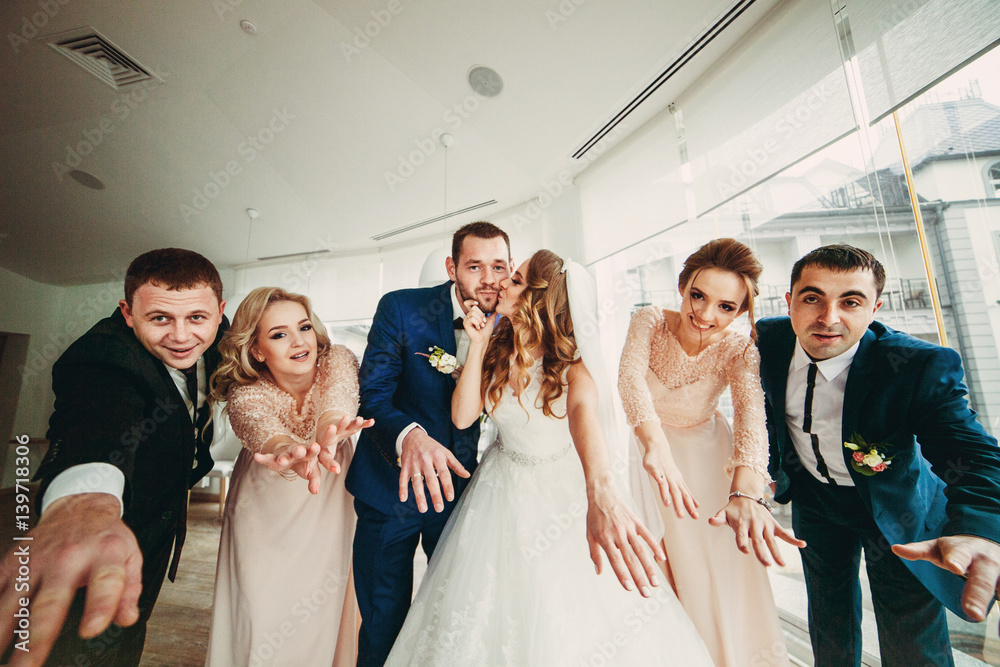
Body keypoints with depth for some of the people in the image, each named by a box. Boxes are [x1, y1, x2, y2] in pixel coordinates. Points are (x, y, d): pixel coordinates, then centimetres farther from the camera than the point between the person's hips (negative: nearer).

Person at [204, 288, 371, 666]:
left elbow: (337, 402, -40)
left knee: (325, 608, 16)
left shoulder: (338, 362, -21)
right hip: (265, 511, -1)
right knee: (262, 609, 9)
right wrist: (296, 455, -68)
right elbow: (264, 433, -46)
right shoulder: (246, 397, -24)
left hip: (329, 507, 2)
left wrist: (328, 437, -63)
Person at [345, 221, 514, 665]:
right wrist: (409, 435, -38)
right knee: (383, 619, 18)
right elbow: (372, 394, -19)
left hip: (459, 484, 3)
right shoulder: (400, 308, -14)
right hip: (390, 486, -2)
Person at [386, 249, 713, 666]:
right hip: (502, 489, 3)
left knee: (571, 619, 10)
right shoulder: (497, 351, -8)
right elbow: (463, 417, -14)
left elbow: (583, 411, -43)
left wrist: (600, 492, -62)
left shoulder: (571, 362, -21)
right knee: (489, 608, 15)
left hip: (562, 491, -3)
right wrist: (477, 345, -21)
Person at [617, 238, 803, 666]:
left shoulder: (739, 351, -20)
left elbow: (751, 415, -36)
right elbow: (631, 378, -39)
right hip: (650, 443, 0)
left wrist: (746, 493, -53)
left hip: (705, 454, 1)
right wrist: (656, 445, -56)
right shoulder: (649, 321, -23)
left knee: (716, 561, 9)